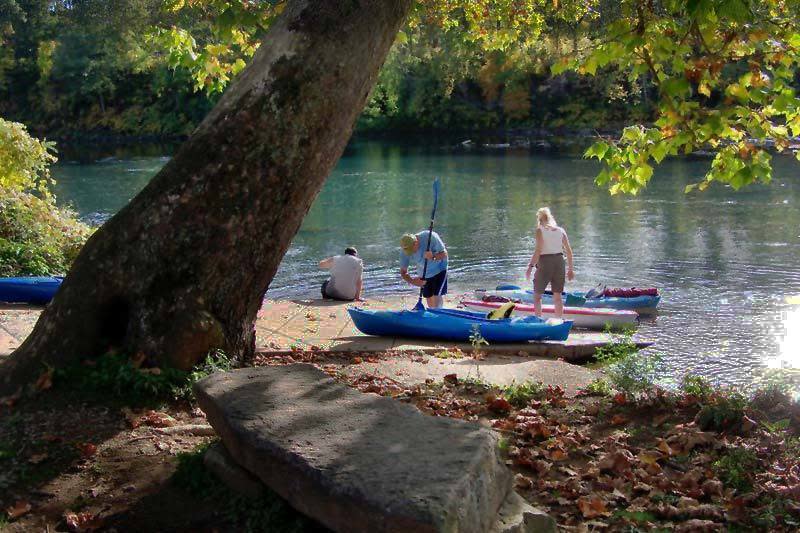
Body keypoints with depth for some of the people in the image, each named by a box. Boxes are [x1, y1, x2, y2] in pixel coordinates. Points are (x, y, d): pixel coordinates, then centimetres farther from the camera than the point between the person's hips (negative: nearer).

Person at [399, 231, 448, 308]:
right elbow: (403, 272, -11)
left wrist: (433, 256, -42)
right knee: (430, 304, 5)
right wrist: (412, 281, -31)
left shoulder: (431, 237, -31)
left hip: (439, 270, -3)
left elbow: (444, 254, -21)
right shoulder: (404, 253, -21)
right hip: (424, 275, 3)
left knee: (437, 297, -15)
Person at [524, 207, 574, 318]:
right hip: (559, 261, 5)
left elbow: (538, 251, -16)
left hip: (545, 262, -4)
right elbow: (569, 251, 5)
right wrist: (570, 269, 11)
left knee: (537, 295, 8)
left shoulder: (540, 230, -6)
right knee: (557, 295, 12)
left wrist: (530, 266, -13)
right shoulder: (560, 230, 7)